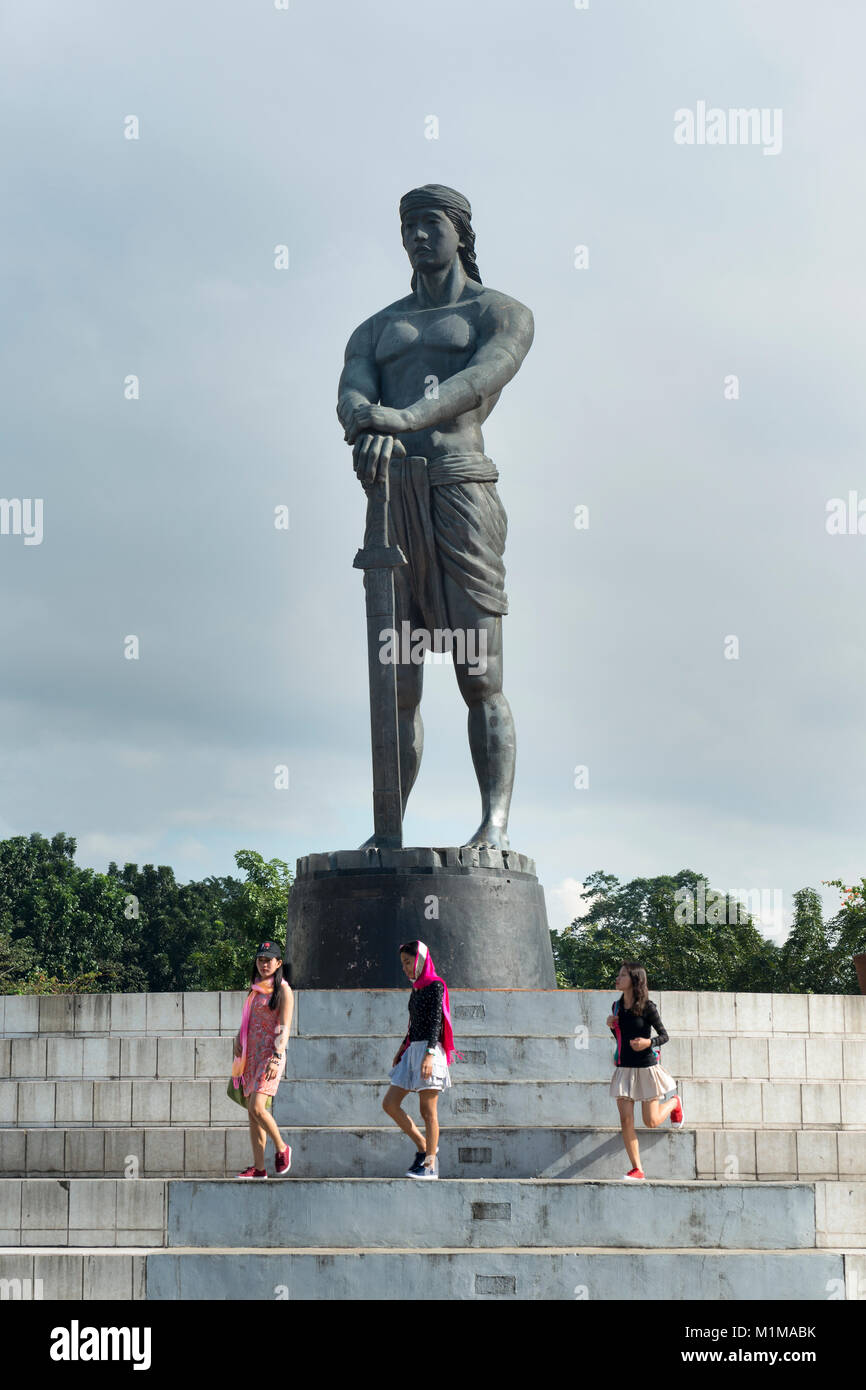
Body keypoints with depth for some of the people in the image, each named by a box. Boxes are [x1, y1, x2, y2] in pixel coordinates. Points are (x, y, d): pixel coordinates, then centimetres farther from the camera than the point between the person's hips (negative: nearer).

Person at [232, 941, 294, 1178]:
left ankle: (281, 1148, 2)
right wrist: (239, 1042, 12)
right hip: (251, 1054, 7)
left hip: (270, 1053, -7)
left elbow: (284, 1028, -10)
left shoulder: (283, 990, -3)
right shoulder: (255, 989, 17)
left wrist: (277, 1058, -19)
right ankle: (258, 1167, 5)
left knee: (257, 1107, -19)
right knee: (252, 1112, 3)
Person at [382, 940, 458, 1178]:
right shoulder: (417, 988, 17)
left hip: (429, 1051, -9)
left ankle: (430, 1164, -1)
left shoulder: (435, 986, -8)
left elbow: (436, 1022, -16)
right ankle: (423, 1147, 13)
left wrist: (429, 1054, -24)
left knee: (427, 1110, -6)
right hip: (412, 1051, 9)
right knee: (389, 1104, 3)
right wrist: (402, 1049, 19)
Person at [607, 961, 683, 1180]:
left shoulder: (646, 1007, -10)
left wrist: (648, 1042, -25)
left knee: (652, 1122, 4)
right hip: (624, 1069, 5)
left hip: (646, 1068, -5)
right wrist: (612, 1026, -2)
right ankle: (637, 1170, 1)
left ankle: (674, 1103, 37)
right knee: (626, 1120, -6)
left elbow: (664, 1035, -7)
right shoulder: (617, 1006, 7)